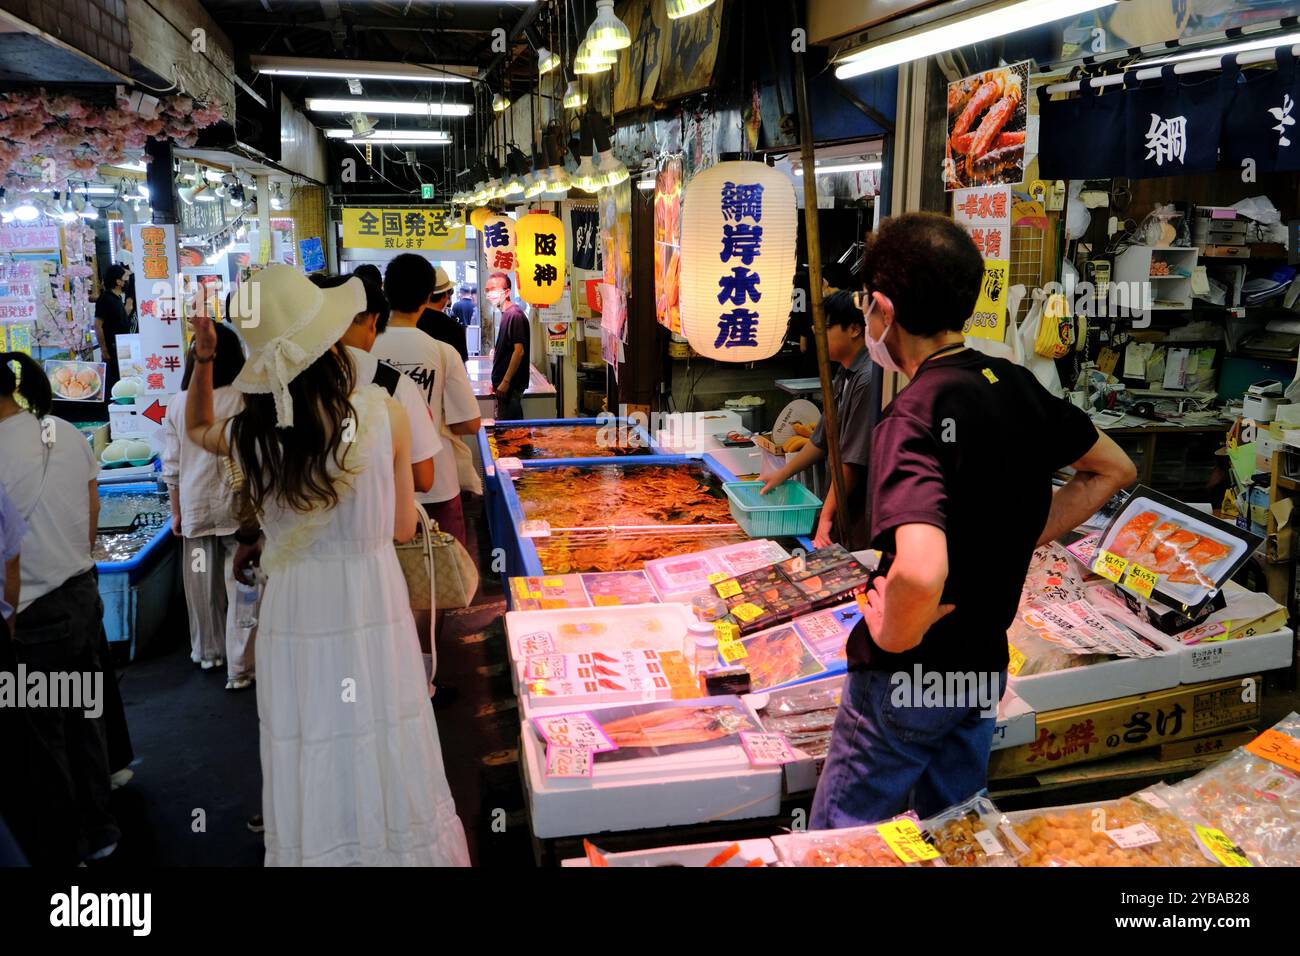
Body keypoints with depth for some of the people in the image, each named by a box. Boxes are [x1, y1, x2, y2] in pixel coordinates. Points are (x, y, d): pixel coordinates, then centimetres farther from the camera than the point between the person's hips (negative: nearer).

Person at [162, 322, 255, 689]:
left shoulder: (177, 403, 1)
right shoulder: (243, 400, -10)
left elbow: (172, 466, 6)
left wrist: (176, 512, 15)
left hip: (195, 508, 4)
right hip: (237, 507, -4)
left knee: (203, 584, 16)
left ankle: (208, 652, 34)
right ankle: (239, 669, 5)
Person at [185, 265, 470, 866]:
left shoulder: (250, 433, -9)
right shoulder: (382, 412, -13)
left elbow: (195, 429, 18)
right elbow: (403, 527, -3)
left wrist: (203, 358, 8)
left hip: (292, 613, 1)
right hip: (372, 601, -1)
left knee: (311, 776, 15)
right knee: (386, 761, 15)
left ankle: (319, 851, 31)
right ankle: (399, 846, 30)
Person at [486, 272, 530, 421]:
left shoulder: (514, 315, -15)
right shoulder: (506, 314, 14)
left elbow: (519, 350, -21)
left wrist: (505, 382, -21)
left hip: (511, 386, -10)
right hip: (504, 383, 10)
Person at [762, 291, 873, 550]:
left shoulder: (867, 379, -20)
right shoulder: (845, 374, 10)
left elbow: (853, 460, -19)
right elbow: (822, 440, 20)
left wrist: (827, 515, -12)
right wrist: (781, 475, 22)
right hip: (841, 512, 9)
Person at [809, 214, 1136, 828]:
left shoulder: (913, 418, -26)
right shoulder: (1017, 386, -2)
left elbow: (920, 571, -42)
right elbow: (1114, 469, 15)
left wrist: (893, 636, -22)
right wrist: (1023, 538, 9)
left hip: (906, 681, -8)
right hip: (987, 664, 8)